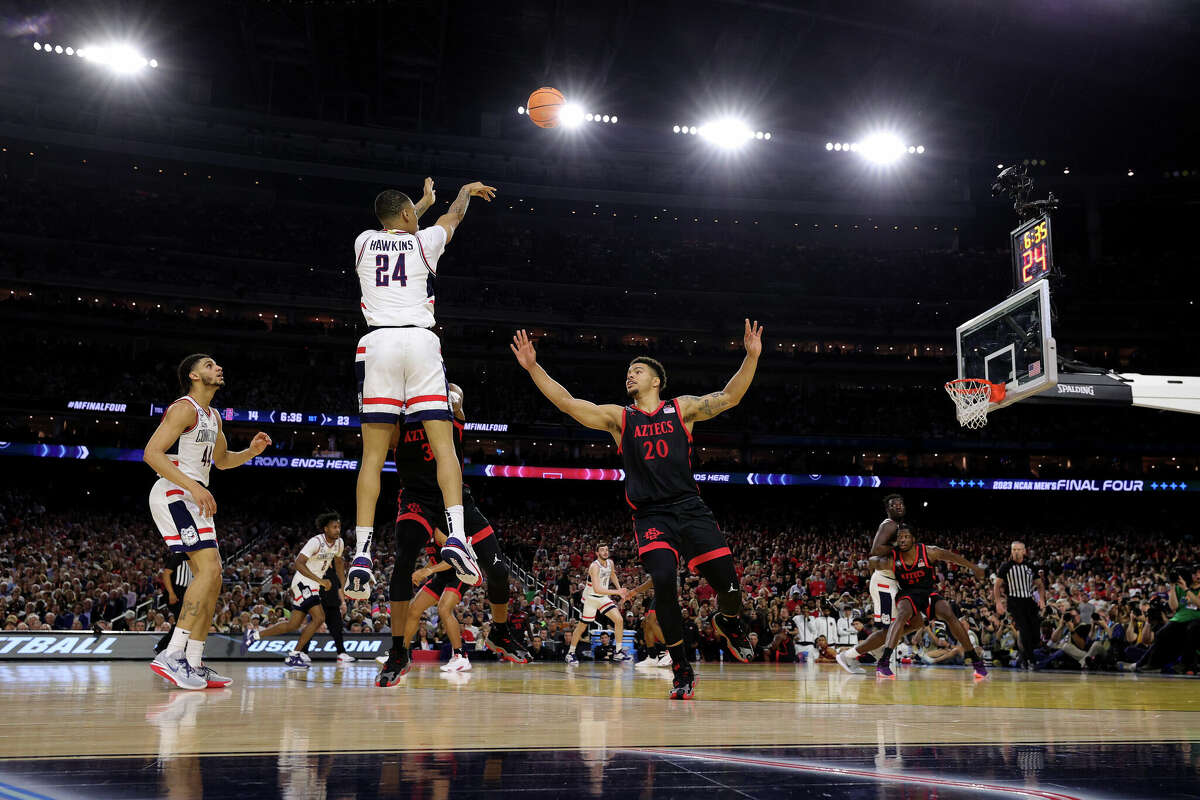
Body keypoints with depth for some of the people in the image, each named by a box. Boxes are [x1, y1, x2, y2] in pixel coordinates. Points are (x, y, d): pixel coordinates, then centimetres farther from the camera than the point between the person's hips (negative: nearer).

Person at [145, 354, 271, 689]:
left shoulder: (213, 416, 20)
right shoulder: (185, 409, -10)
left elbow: (221, 460, 33)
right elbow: (152, 453, -20)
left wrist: (251, 451, 13)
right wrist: (193, 486, -27)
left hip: (192, 498, 10)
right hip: (173, 494, -10)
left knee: (211, 578, 6)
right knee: (209, 569, -21)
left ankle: (194, 663, 8)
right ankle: (172, 655, -23)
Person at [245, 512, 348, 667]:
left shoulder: (339, 543, 2)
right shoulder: (316, 542, -22)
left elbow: (338, 563, 21)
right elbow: (299, 563, -27)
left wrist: (344, 586, 17)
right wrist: (320, 580, -32)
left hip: (313, 585, 8)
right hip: (303, 582, -8)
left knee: (293, 625, 10)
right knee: (319, 618, -18)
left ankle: (255, 634, 25)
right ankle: (294, 655, -7)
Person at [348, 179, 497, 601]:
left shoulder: (364, 242, 15)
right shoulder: (424, 241, 10)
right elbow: (454, 215, 31)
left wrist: (422, 204, 56)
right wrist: (468, 189, 52)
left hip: (378, 344, 2)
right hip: (421, 343, -2)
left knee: (373, 454, 1)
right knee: (444, 445, -3)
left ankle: (362, 555, -8)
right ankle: (456, 537, -21)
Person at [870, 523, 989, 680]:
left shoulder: (928, 552, -16)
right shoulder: (893, 558, -18)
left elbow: (951, 556, -1)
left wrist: (974, 567, 9)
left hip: (929, 591, 1)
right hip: (907, 593, -1)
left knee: (950, 616, -19)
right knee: (902, 615, -32)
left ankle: (975, 660, -5)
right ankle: (883, 663, -39)